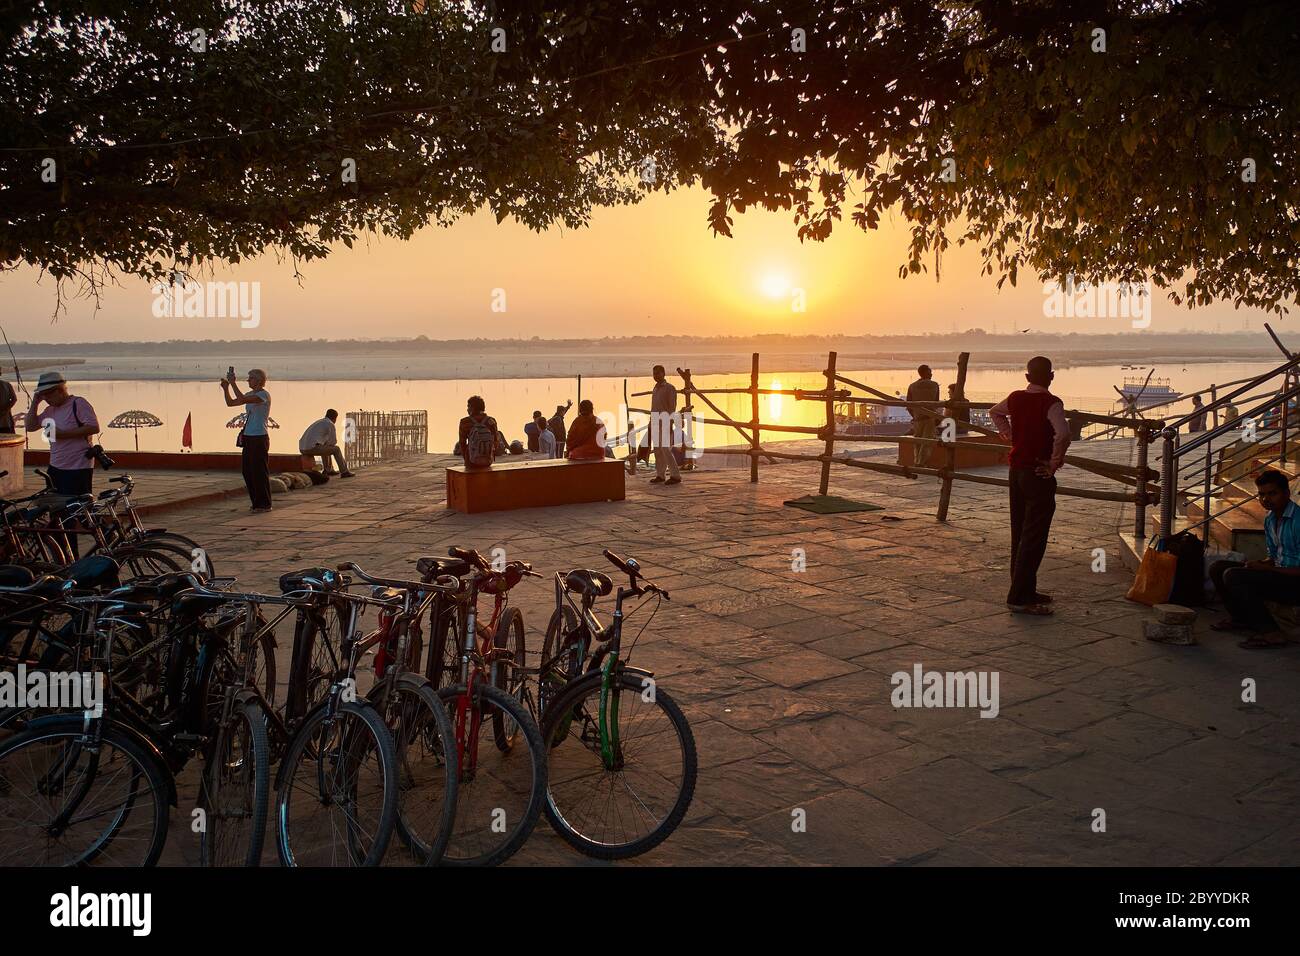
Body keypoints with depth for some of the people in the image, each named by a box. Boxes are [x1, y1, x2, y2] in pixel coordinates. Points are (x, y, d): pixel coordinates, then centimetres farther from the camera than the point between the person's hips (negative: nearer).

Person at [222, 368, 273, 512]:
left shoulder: (264, 395, -13)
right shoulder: (250, 394, 14)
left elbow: (242, 399, -26)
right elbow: (230, 403, 16)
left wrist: (233, 383, -20)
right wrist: (226, 388, 3)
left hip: (259, 438, -9)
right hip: (248, 437, 9)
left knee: (260, 471, -4)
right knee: (248, 471, 10)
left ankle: (264, 504, 4)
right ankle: (256, 503, 19)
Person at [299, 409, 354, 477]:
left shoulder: (318, 423, 27)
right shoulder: (331, 424, 0)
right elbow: (334, 442, 6)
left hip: (302, 449, 9)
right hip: (313, 448, -9)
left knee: (325, 448, 35)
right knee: (336, 449, 6)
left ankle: (326, 470, 40)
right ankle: (344, 472, 10)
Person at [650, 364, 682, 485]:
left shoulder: (670, 388, -8)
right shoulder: (656, 388, 16)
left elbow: (672, 407, -14)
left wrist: (670, 425, -20)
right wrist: (651, 424, 16)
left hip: (665, 424, -8)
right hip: (656, 424, 8)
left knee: (666, 450, -12)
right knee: (657, 450, 6)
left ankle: (675, 476, -8)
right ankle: (659, 475, 9)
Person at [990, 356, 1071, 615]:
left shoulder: (1015, 398, 7)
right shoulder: (1051, 403, -15)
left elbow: (994, 412, 28)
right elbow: (1063, 434, -31)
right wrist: (1055, 463, -17)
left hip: (1016, 469, 8)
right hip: (1038, 473, -8)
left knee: (1020, 533, 15)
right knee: (1034, 538, -5)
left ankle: (1026, 590, 25)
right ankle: (1019, 598, -7)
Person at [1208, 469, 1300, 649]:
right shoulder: (1269, 520, 9)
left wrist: (1264, 568, -19)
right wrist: (1254, 564, -3)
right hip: (1279, 575, 9)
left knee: (1233, 576, -25)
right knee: (1218, 568, 7)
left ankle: (1270, 632, -17)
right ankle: (1241, 617, 20)